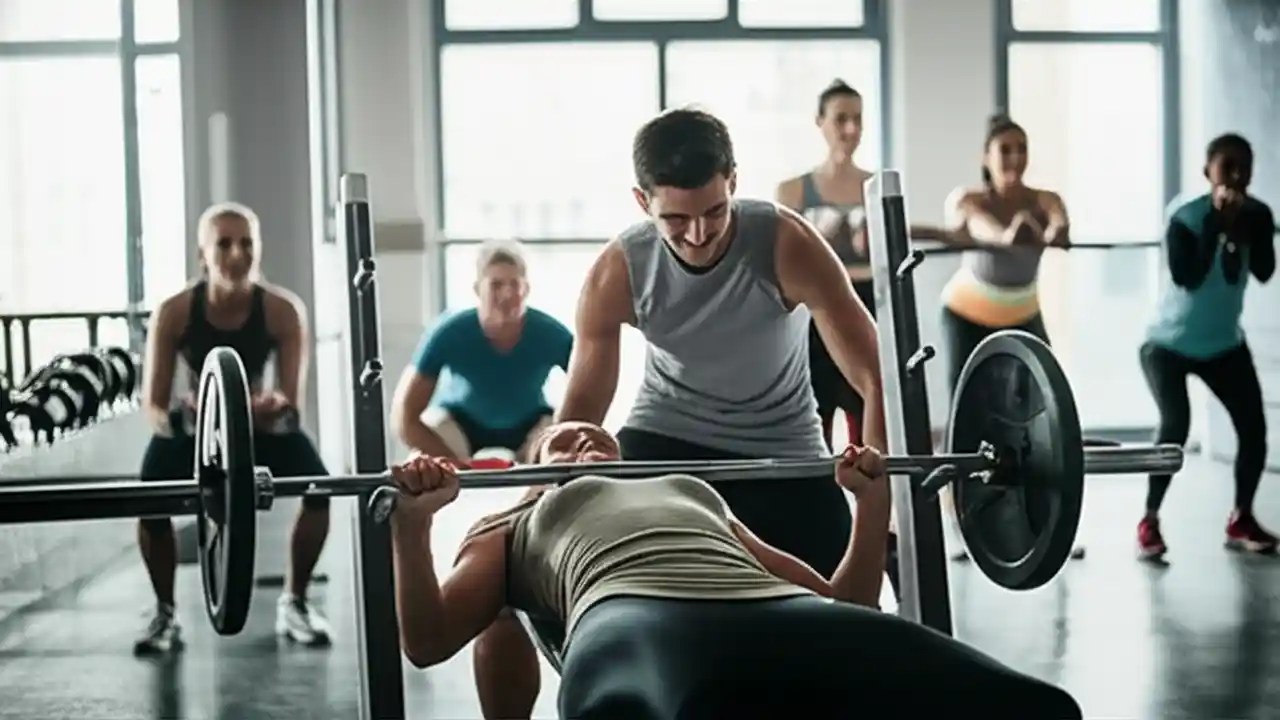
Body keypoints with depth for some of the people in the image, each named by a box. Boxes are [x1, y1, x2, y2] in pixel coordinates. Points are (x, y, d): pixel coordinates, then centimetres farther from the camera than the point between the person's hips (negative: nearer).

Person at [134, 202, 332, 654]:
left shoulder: (283, 310, -24)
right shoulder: (173, 313, -25)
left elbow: (293, 401, -24)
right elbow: (152, 404, -22)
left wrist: (277, 407, -49)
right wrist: (174, 418, -45)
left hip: (261, 424, 1)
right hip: (192, 427, -1)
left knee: (320, 488, -24)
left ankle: (294, 604, -1)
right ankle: (165, 615, -4)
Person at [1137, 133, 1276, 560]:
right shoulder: (1186, 216, -22)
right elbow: (1186, 276, -34)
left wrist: (1243, 224, -31)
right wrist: (1217, 221, -35)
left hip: (1224, 343, 5)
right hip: (1169, 342, -5)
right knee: (1175, 424, -23)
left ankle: (1241, 520, 17)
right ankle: (1149, 521, -12)